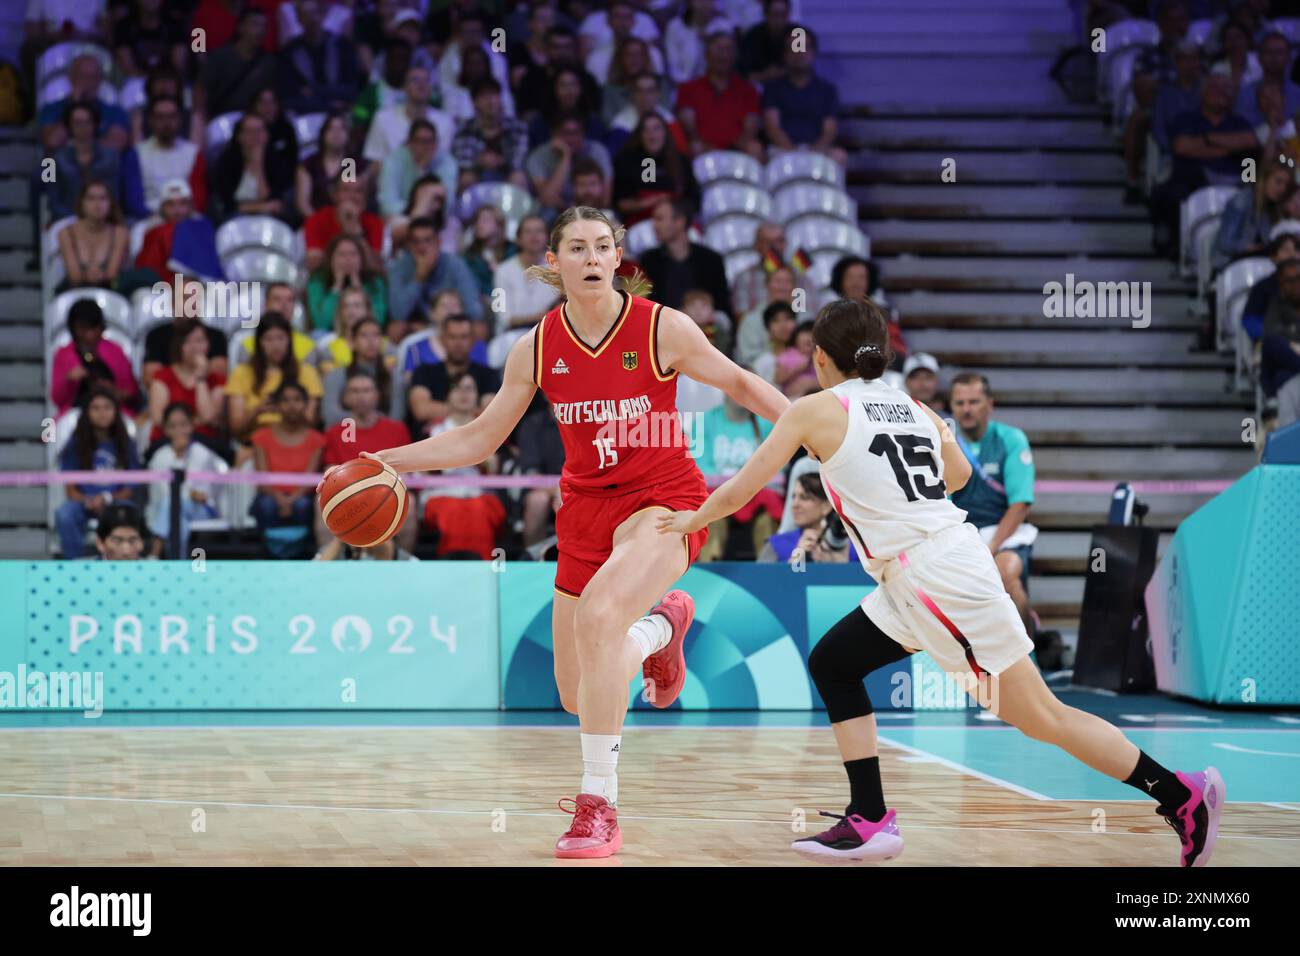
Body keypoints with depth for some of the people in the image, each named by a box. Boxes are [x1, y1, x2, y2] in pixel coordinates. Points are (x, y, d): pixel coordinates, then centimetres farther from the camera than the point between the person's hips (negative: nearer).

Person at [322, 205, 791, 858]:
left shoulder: (663, 328, -12)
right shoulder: (537, 349, -3)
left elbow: (738, 383, 3)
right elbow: (480, 439, 7)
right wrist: (389, 460, 0)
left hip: (663, 498, -4)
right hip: (587, 507, 5)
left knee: (599, 610, -35)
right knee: (578, 698, 9)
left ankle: (600, 806, -28)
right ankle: (661, 622, 46)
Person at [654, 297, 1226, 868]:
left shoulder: (815, 411, -2)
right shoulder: (916, 411, 16)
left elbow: (739, 492, 3)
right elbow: (959, 473, 36)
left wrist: (691, 520, 22)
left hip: (938, 579, -8)